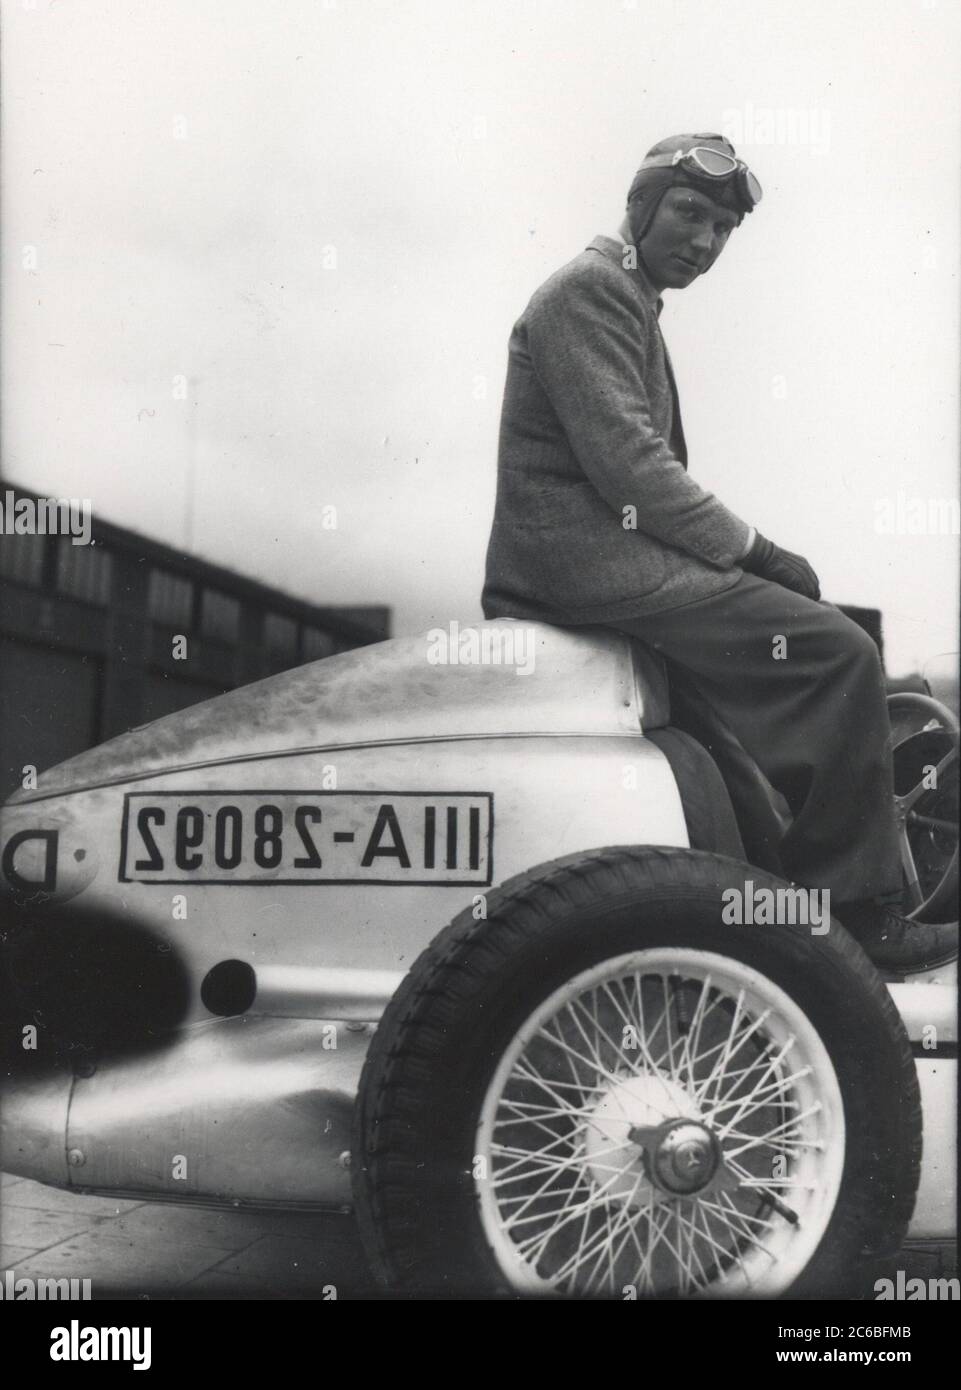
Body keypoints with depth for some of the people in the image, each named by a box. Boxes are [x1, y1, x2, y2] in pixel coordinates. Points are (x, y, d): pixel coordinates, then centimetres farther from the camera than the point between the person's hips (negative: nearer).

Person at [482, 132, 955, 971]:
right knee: (840, 653, -18)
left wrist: (751, 552, 8)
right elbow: (626, 461, -19)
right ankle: (851, 909, -10)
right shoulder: (590, 289, -8)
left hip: (610, 551, 11)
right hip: (589, 559, -11)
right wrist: (751, 547, -12)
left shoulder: (634, 303, 25)